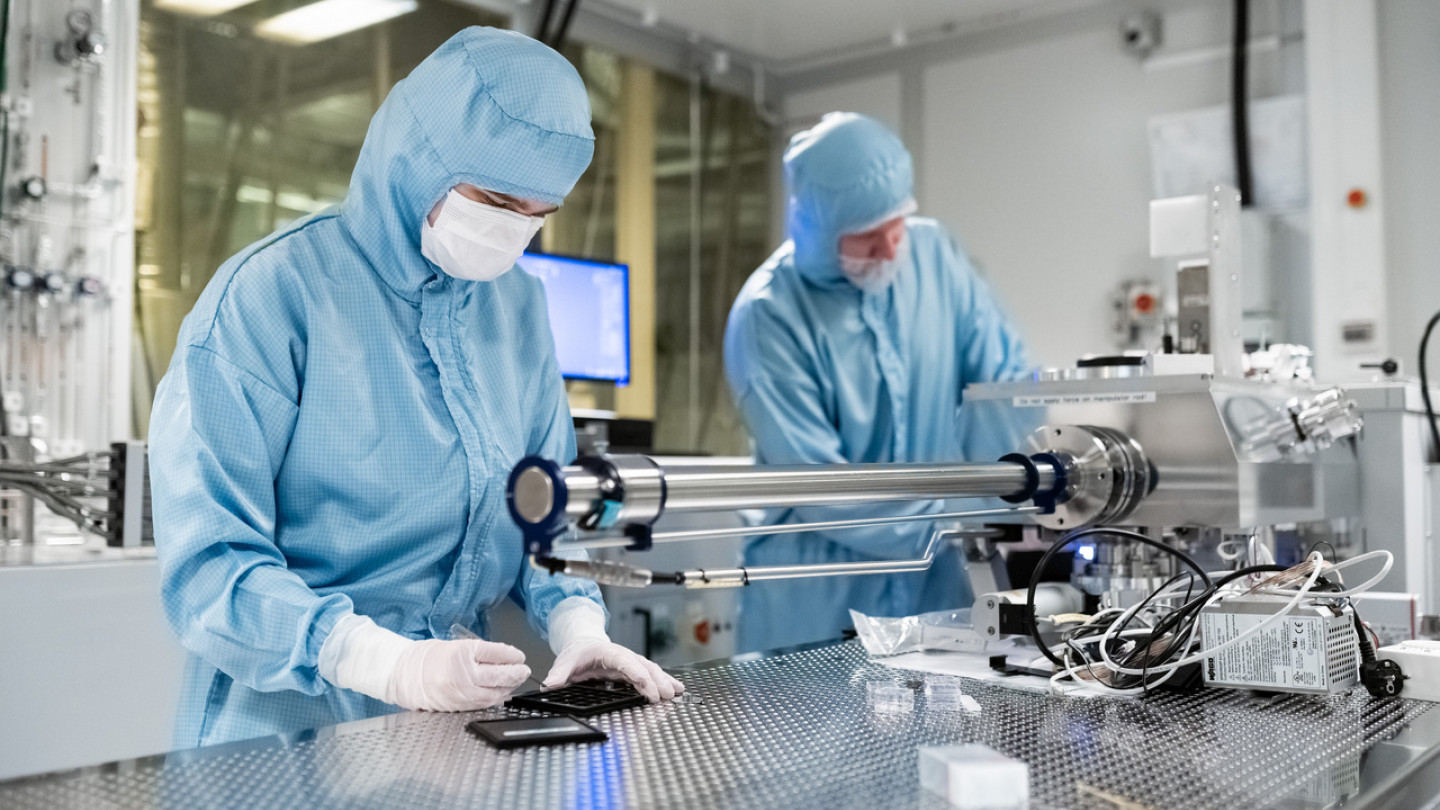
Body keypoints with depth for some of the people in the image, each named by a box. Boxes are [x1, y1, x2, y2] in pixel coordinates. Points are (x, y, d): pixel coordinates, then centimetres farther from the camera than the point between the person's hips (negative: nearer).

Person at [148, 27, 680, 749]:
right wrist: (392, 664, -28)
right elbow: (208, 565, -16)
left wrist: (578, 627, -6)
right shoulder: (268, 294, -12)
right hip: (289, 721, -5)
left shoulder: (517, 304, 7)